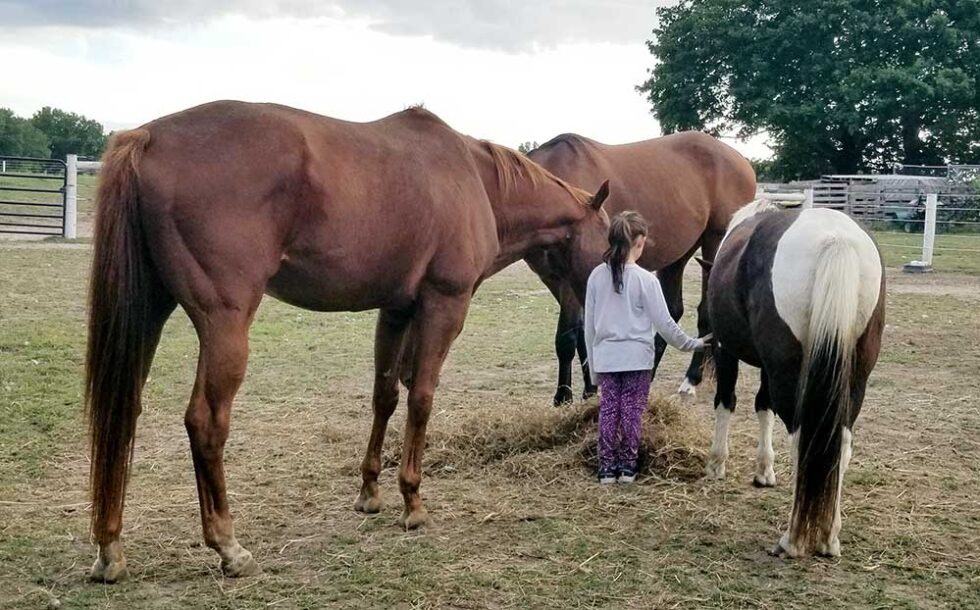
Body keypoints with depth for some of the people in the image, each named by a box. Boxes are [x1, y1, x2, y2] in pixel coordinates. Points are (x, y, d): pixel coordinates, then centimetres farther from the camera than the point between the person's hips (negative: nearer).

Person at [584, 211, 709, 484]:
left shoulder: (597, 276, -1)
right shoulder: (646, 280, -12)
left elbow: (589, 324, 5)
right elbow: (664, 323, -8)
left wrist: (593, 364, 14)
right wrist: (691, 344, 6)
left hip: (605, 357, 3)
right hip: (636, 357, -3)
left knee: (608, 410, 10)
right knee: (631, 411, 7)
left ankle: (607, 469, 13)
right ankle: (627, 467, 13)